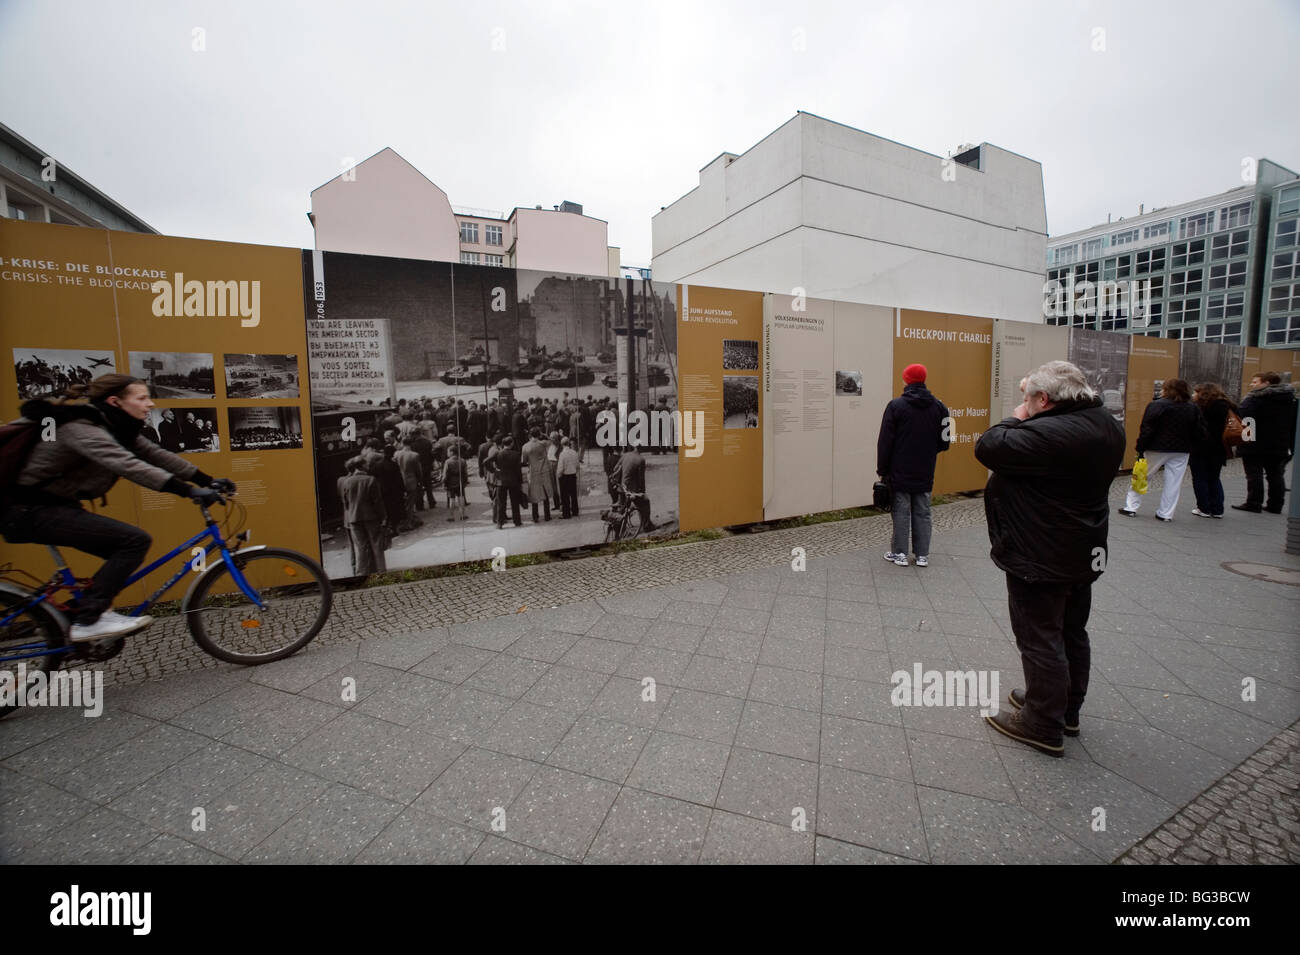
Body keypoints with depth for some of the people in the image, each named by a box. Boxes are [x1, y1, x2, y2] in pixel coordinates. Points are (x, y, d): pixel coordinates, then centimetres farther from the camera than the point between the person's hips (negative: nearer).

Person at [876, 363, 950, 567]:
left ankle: (900, 553, 10)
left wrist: (882, 470, -3)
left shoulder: (896, 405, -10)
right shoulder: (939, 407, 3)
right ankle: (922, 555, 16)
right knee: (922, 512, 10)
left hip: (900, 473, -3)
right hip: (925, 474, 4)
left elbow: (885, 441, -10)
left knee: (901, 512, 3)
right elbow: (944, 442, 5)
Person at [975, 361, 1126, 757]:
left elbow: (988, 447, -25)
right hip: (1084, 554, 10)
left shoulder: (1049, 433, -29)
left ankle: (1044, 726, 17)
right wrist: (1028, 423, 3)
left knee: (1040, 639, 4)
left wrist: (1015, 420, -8)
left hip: (1040, 559, -10)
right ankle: (1067, 709, 38)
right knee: (1072, 633, 21)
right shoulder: (1107, 424, 4)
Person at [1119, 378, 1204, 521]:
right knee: (1173, 482, 8)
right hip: (1181, 452, 4)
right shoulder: (1193, 409, 7)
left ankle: (1131, 508, 9)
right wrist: (1190, 447, 16)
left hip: (1157, 450, -4)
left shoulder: (1156, 405, -11)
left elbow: (1147, 430, -14)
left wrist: (1140, 449, -11)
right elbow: (1199, 433, 7)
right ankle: (1166, 513, 11)